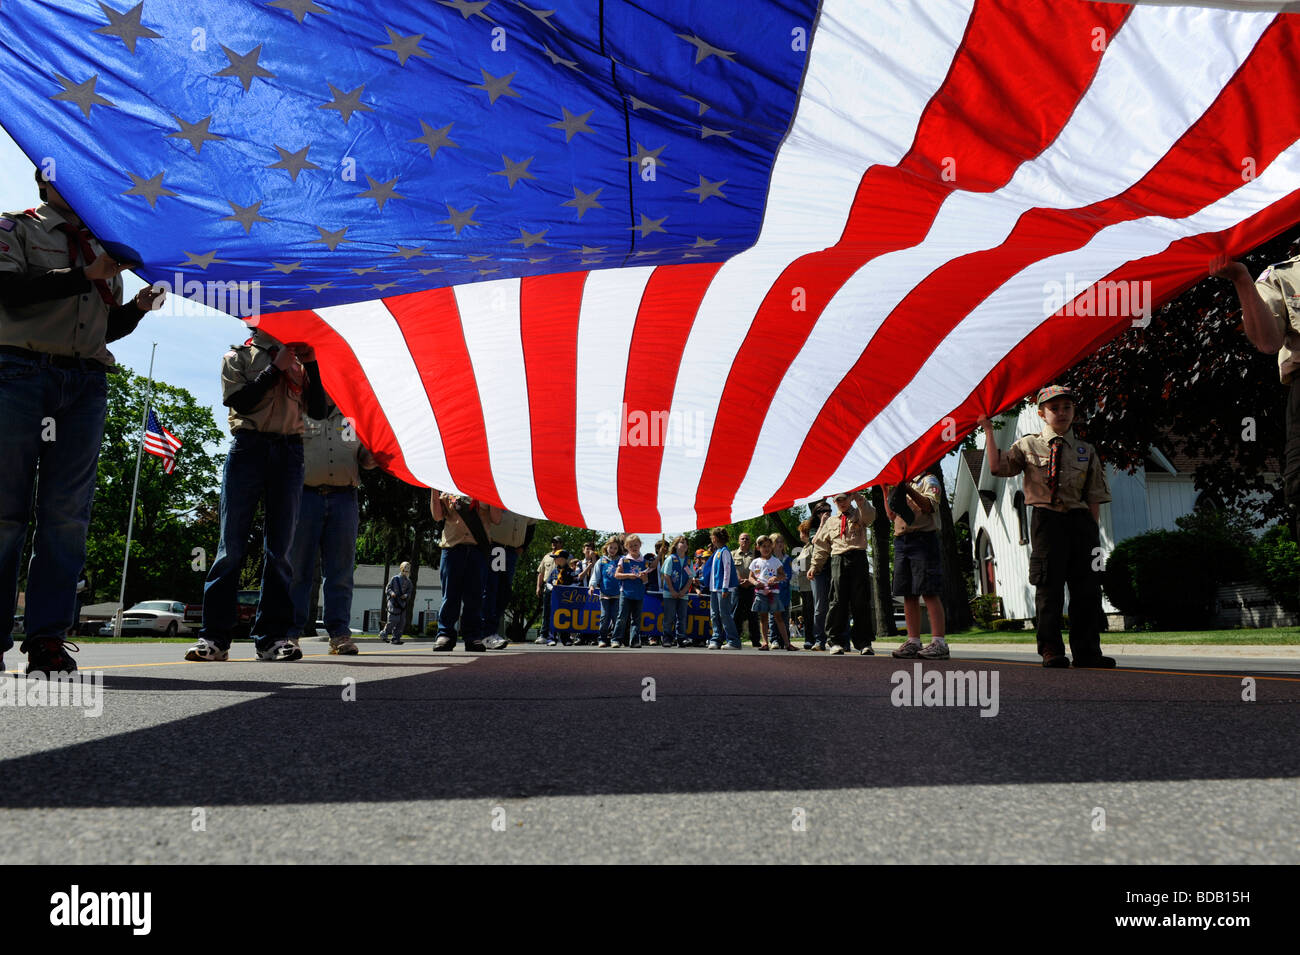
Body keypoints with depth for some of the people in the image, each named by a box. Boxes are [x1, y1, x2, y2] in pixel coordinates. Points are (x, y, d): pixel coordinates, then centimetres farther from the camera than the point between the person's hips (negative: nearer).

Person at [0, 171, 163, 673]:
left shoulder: (103, 248, 26)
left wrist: (138, 306, 7)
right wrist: (85, 276, -11)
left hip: (86, 386, 4)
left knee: (67, 514, -4)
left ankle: (47, 639, -4)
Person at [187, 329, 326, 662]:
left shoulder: (298, 362, 20)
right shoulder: (237, 357, 14)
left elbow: (318, 411, 8)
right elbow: (240, 401, -4)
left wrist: (310, 363, 0)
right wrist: (276, 367, -4)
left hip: (289, 452, 2)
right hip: (248, 447, -2)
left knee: (280, 548, -1)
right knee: (232, 546, -5)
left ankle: (273, 637, 2)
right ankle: (214, 638, -2)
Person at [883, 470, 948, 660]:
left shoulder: (928, 480, 4)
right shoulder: (898, 483, 24)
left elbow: (929, 506, -13)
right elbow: (891, 515, 19)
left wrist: (907, 489, -24)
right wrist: (886, 491, 9)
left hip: (923, 536, -7)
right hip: (901, 539, 7)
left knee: (929, 592, -11)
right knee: (908, 594, 5)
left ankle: (939, 642, -13)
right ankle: (913, 641, 7)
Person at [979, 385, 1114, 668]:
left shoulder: (1086, 451, 13)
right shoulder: (1028, 446, 7)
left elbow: (1094, 498, 11)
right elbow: (998, 467, -7)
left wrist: (1092, 531, 2)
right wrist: (988, 430, -7)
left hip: (1080, 520, 3)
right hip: (1046, 519, -3)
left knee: (1086, 587, 3)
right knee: (1049, 587, -2)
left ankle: (1087, 652, 12)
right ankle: (1051, 651, 6)